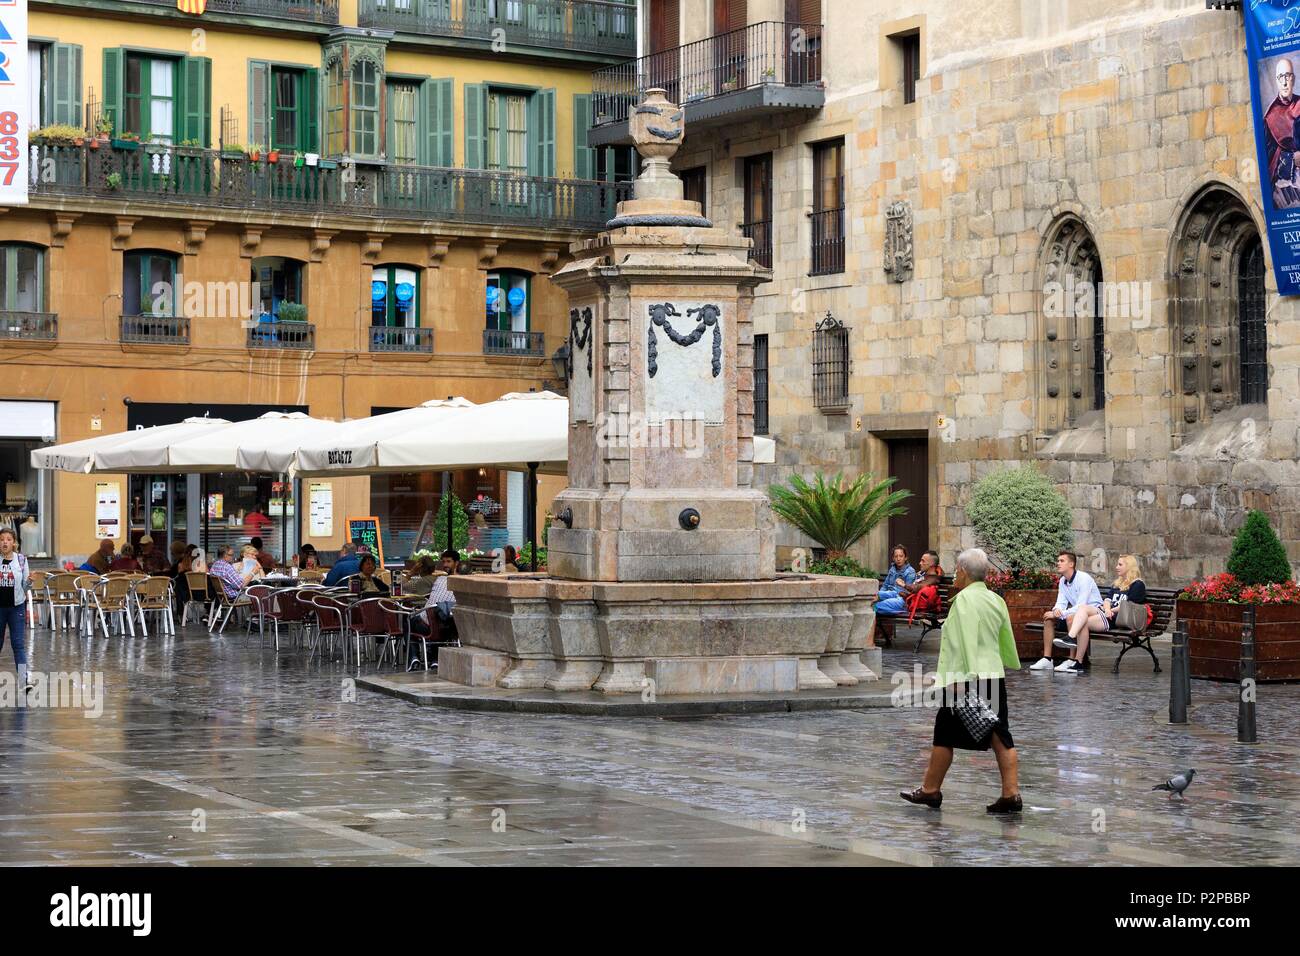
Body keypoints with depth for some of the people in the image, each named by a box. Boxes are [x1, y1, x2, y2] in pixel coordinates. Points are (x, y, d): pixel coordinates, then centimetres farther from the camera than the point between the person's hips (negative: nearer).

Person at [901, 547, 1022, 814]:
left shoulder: (964, 599, -12)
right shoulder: (996, 600, 11)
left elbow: (966, 641, -20)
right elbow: (1006, 640, 21)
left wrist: (969, 676, -24)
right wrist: (1011, 663, 40)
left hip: (967, 679, -7)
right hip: (995, 677, 7)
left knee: (944, 736, 6)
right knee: (1001, 737, 5)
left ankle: (930, 790, 16)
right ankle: (1011, 794, 0)